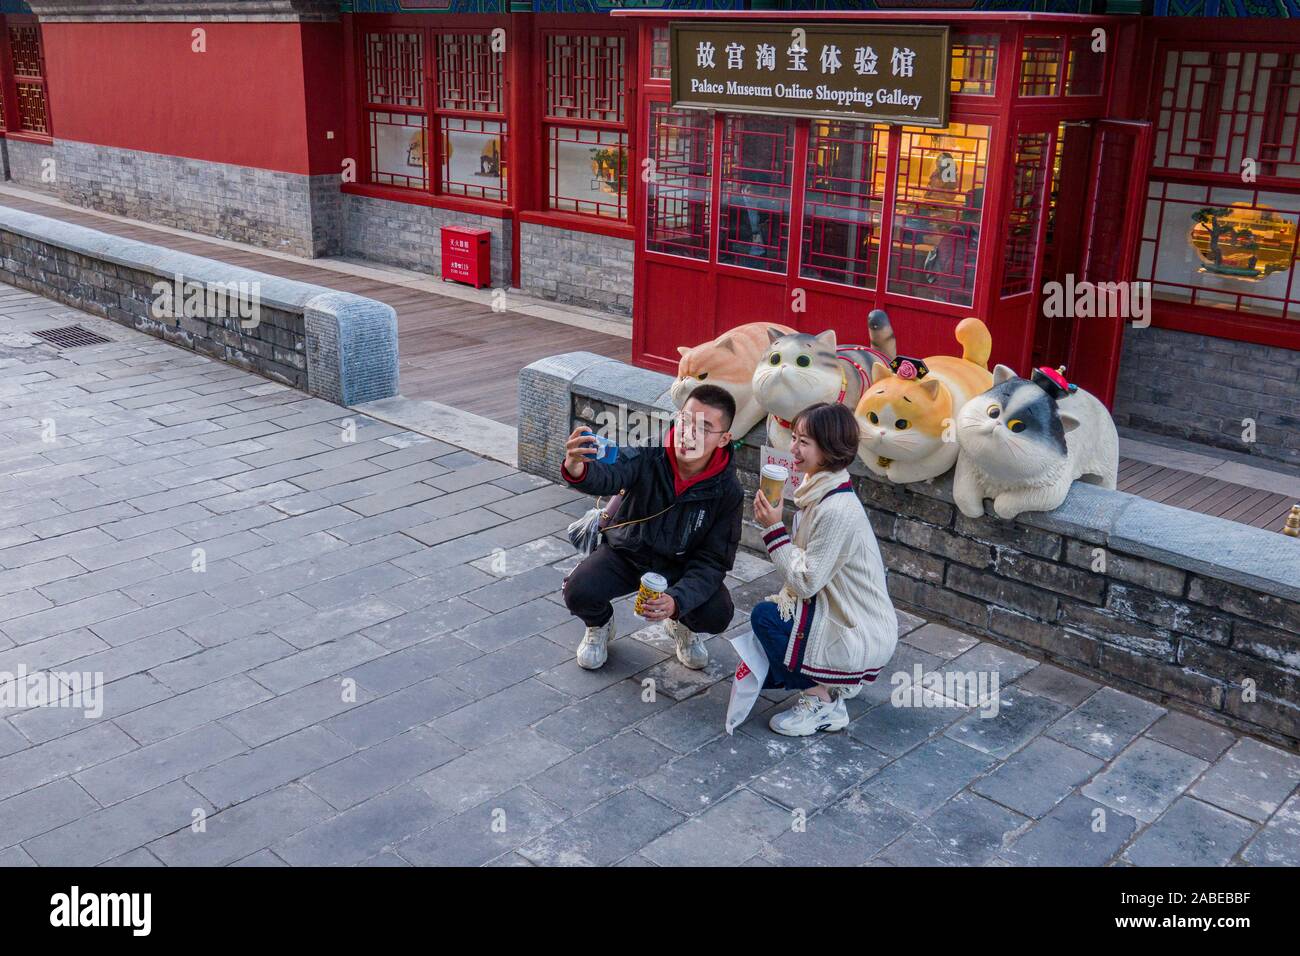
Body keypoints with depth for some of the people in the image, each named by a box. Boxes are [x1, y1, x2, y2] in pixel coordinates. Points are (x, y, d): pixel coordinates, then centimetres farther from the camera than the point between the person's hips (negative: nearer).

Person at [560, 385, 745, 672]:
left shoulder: (727, 491, -19)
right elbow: (609, 477, -45)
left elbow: (713, 561, -17)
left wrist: (677, 599, -35)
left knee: (717, 615, -26)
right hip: (626, 551, 0)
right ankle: (600, 625, 12)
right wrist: (577, 470, -70)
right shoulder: (648, 454, -24)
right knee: (579, 592, -27)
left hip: (682, 566, 1)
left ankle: (682, 625, 14)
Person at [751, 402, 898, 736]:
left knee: (765, 616, -13)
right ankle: (835, 682, 19)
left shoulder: (837, 510, -27)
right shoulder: (820, 492, 3)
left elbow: (805, 581, -23)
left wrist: (774, 529, -19)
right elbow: (808, 571, 11)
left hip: (862, 638, -10)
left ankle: (821, 702, -3)